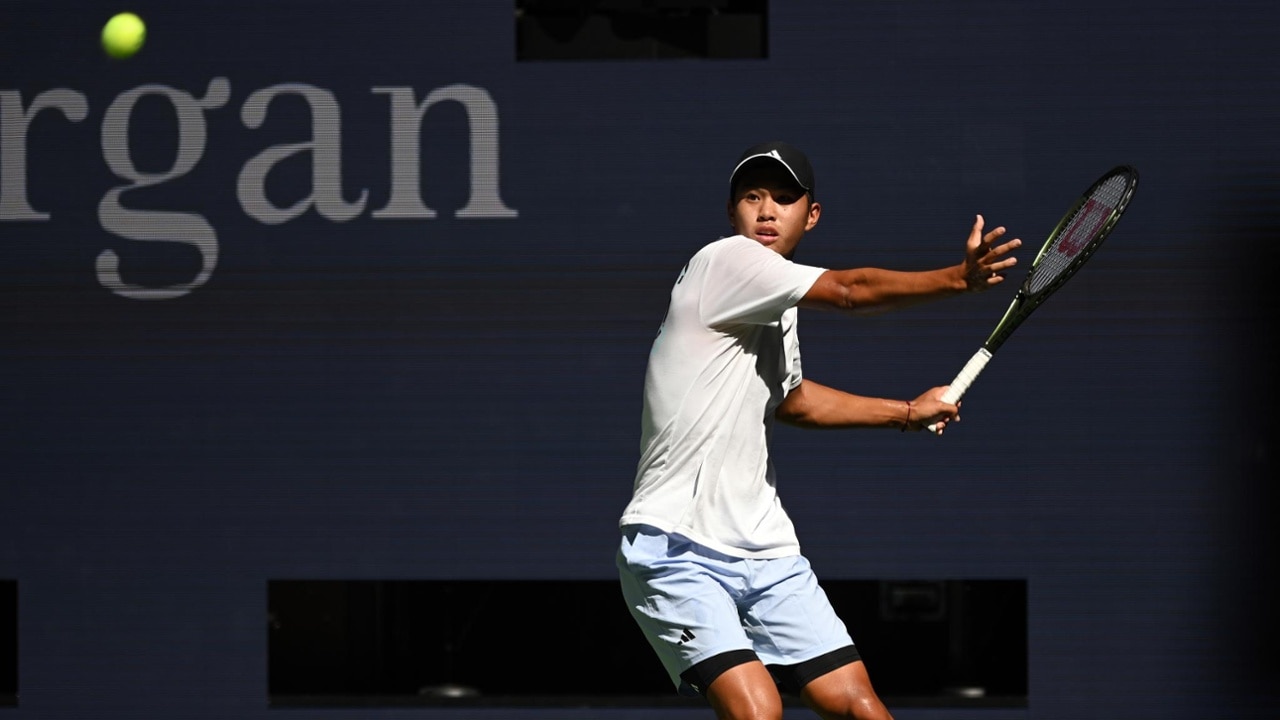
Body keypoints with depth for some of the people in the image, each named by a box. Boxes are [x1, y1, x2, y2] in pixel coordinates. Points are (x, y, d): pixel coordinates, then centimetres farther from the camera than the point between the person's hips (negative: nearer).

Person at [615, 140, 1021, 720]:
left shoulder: (780, 309, 17)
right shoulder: (724, 261, -11)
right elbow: (851, 292, -21)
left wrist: (906, 411, 35)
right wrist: (959, 277, -18)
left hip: (765, 552, 9)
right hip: (676, 546, -9)